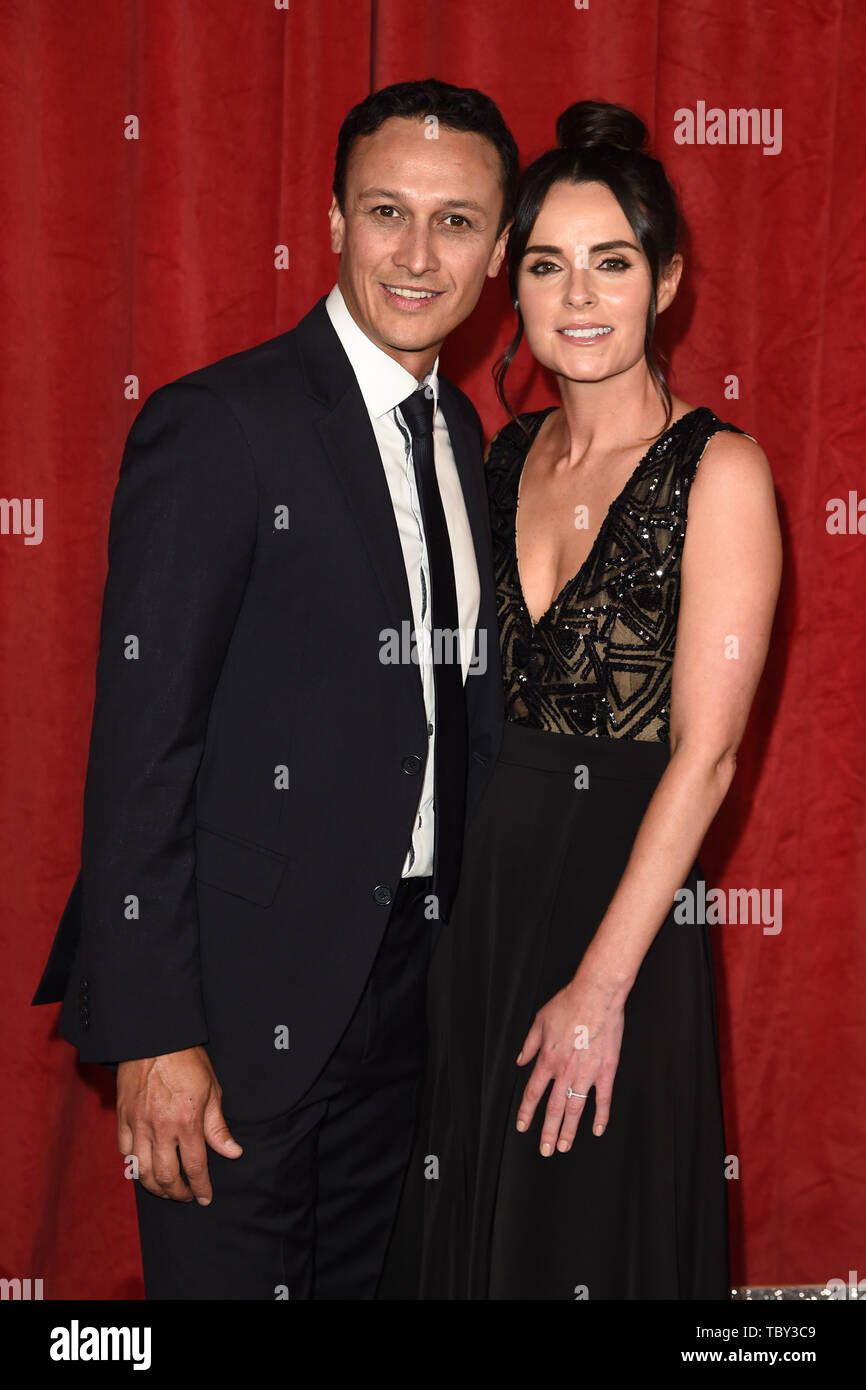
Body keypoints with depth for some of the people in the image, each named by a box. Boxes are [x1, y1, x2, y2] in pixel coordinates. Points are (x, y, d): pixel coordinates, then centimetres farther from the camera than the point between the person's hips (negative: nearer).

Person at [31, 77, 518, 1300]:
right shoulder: (216, 427, -15)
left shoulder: (464, 435, 8)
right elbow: (140, 747, -17)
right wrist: (153, 1034, -19)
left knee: (372, 1274, 20)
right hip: (244, 986, -7)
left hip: (410, 973, 7)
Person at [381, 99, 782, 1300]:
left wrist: (601, 984, -17)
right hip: (468, 885, 5)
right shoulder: (508, 455, 6)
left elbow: (705, 751, -15)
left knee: (588, 1234, 11)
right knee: (452, 1221, 17)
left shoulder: (719, 471, -11)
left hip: (618, 898, -5)